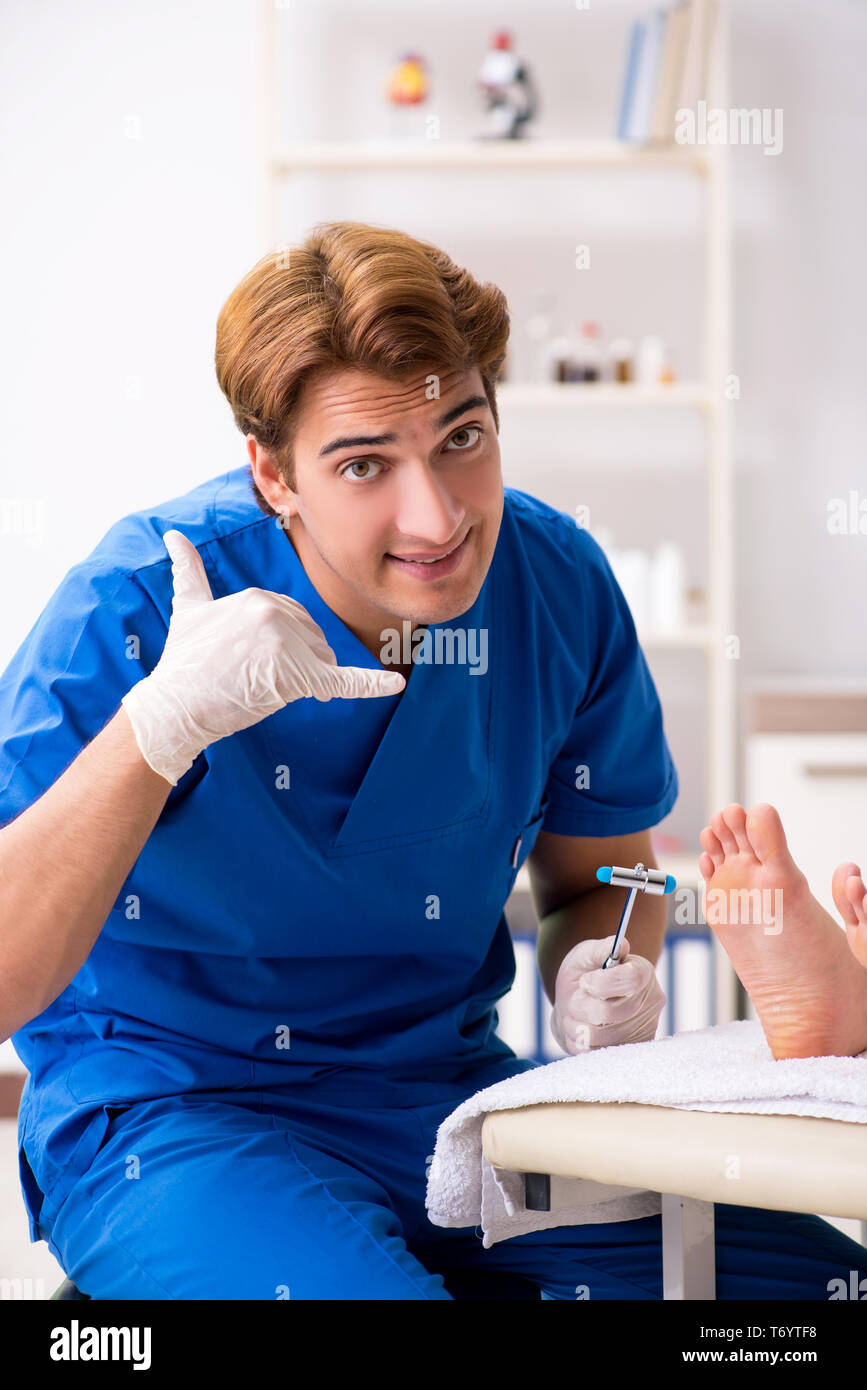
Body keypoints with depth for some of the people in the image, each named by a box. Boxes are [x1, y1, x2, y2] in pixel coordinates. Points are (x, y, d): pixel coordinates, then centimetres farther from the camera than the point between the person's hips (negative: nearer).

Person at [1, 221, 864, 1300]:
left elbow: (595, 876, 13)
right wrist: (159, 727, -37)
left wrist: (604, 980, -10)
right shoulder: (135, 607, -19)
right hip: (167, 1116, -5)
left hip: (452, 1089, 5)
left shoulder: (558, 585, -5)